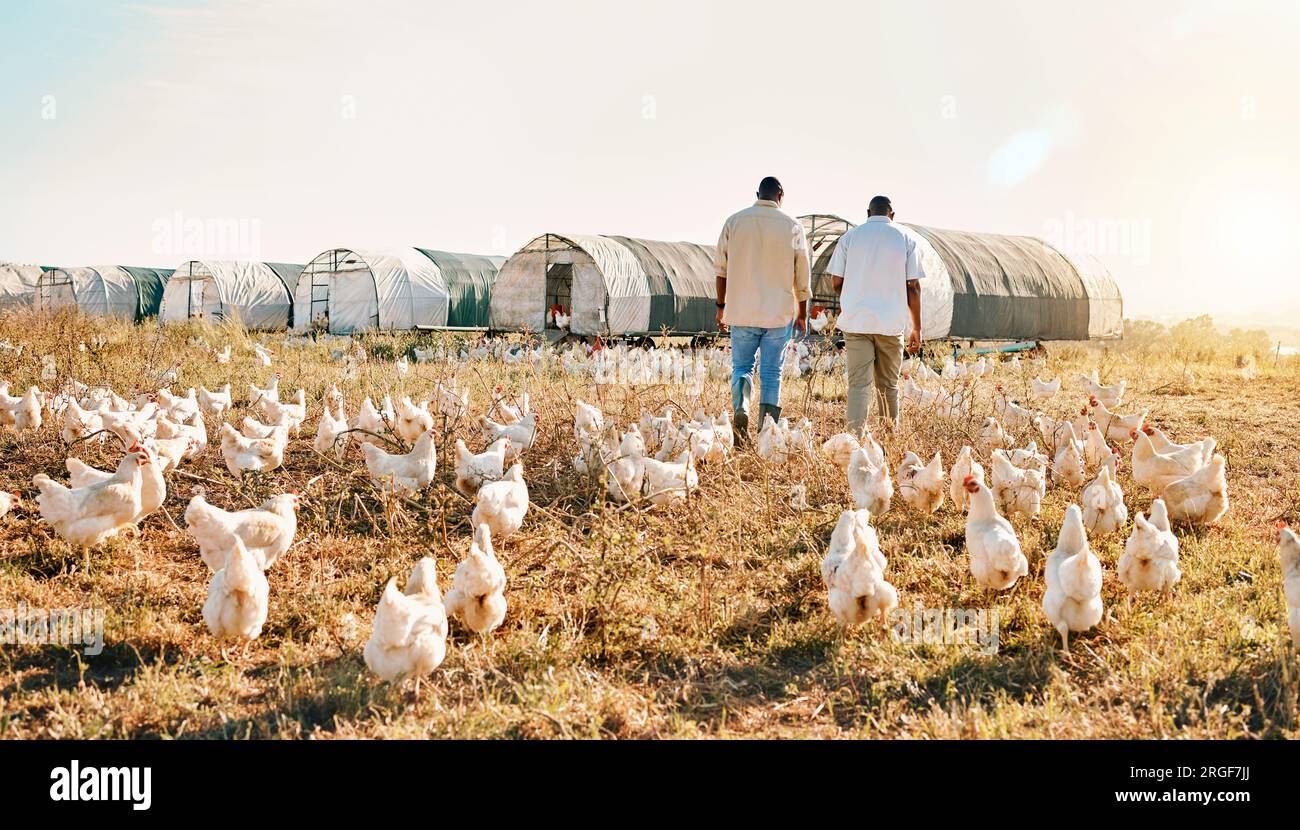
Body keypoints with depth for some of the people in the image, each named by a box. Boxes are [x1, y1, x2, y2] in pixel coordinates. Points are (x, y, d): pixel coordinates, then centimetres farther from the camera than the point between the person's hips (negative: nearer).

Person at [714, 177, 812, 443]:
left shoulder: (734, 222, 2)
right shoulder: (792, 226, 0)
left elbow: (722, 269, 4)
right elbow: (802, 276, 4)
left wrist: (721, 306, 14)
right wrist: (802, 313, 14)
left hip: (742, 311, 1)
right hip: (779, 312, -1)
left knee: (742, 366, 10)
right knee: (771, 372, 5)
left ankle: (740, 409, -17)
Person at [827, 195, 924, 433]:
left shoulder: (850, 237, 4)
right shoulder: (906, 237, 3)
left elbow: (836, 282, 2)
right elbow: (913, 286, 0)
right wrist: (916, 328, 5)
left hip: (856, 321, 0)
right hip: (891, 323, 0)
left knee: (859, 384, -2)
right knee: (888, 385, 12)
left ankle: (856, 435, -13)